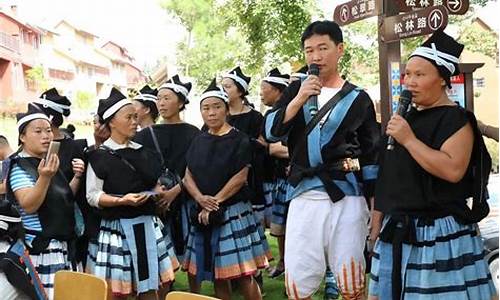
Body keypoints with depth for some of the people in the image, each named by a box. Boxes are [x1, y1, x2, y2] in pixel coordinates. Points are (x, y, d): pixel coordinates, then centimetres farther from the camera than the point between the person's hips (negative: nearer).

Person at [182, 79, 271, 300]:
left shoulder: (239, 140, -5)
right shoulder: (199, 141, 11)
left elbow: (240, 177, -12)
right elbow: (188, 176, 6)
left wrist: (215, 203, -15)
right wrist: (201, 199, -13)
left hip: (233, 212, -5)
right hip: (204, 214, 5)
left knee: (242, 275, -5)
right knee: (217, 277, 10)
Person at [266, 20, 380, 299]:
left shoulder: (358, 98, 5)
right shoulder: (296, 89, 9)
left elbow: (371, 155, 7)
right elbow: (272, 131, -3)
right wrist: (299, 100, -16)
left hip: (347, 196, -1)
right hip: (304, 195, 2)